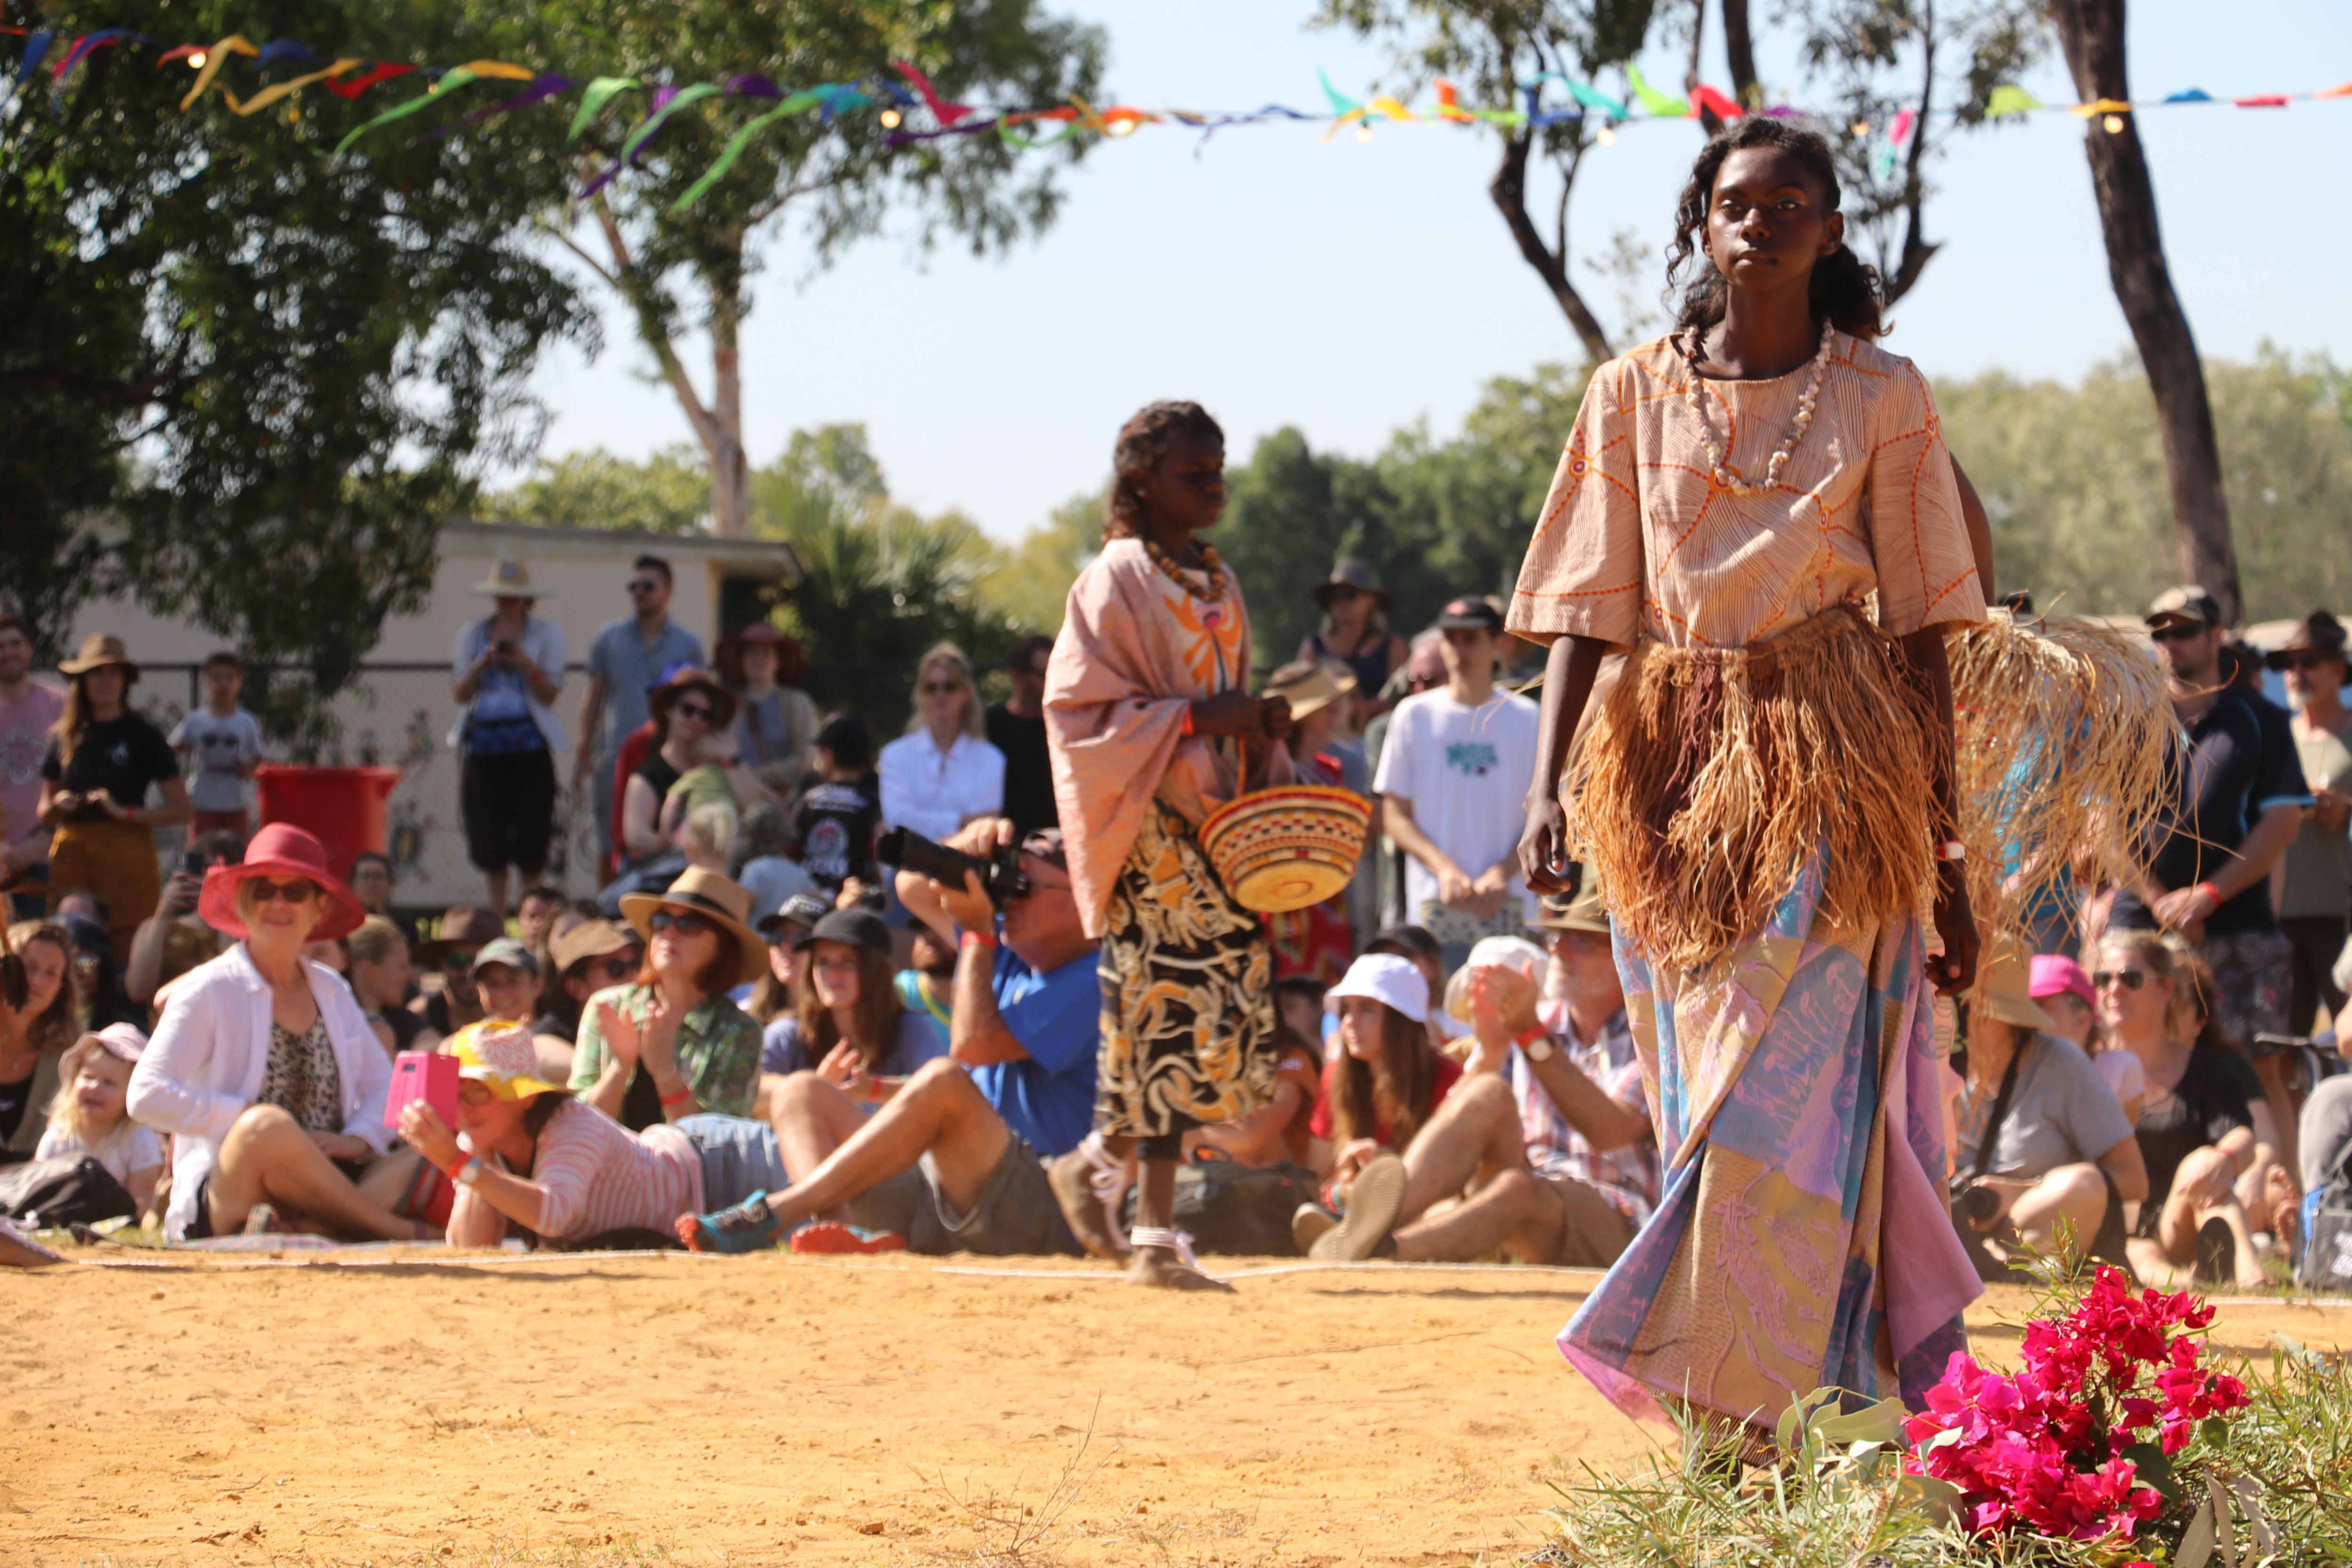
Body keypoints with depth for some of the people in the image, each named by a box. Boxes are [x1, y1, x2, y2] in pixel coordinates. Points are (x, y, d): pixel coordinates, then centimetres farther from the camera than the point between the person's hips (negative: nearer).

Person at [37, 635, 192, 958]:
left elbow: (183, 809, -1)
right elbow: (45, 815, 20)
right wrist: (58, 806, -2)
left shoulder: (144, 737, 3)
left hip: (128, 855, -3)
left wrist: (126, 812, -11)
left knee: (131, 952, -10)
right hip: (71, 855, 3)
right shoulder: (65, 737, 12)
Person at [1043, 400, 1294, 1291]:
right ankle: (1154, 1233, -5)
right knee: (1168, 1016, -10)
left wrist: (1262, 729, 3)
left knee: (1230, 1023, 2)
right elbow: (1080, 711, -12)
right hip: (1151, 833, -7)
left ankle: (1097, 1168, 20)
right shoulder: (1116, 581, -5)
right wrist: (1195, 717, -19)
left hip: (1222, 826, 7)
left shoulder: (1216, 584, 17)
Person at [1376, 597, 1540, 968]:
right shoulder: (1414, 715, 9)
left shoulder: (1526, 718, 8)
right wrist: (1443, 868, -9)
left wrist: (1504, 872, -10)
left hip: (1507, 905, 0)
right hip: (1433, 906, 0)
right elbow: (1394, 815, 7)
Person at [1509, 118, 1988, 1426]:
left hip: (1829, 769, -3)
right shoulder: (1636, 395, 8)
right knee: (1702, 1106, 4)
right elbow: (1587, 611, 7)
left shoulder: (1881, 398, 3)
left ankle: (1739, 1412, -13)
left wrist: (1950, 862, 0)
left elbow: (1922, 632, 2)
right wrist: (1550, 790, -6)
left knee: (1783, 1095, -12)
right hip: (1674, 773, 3)